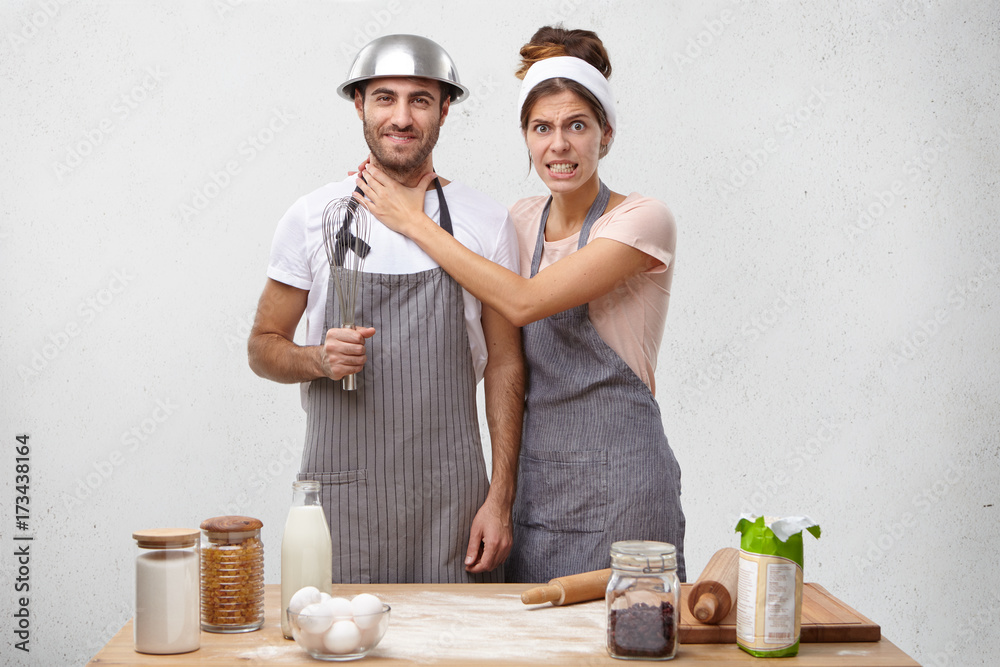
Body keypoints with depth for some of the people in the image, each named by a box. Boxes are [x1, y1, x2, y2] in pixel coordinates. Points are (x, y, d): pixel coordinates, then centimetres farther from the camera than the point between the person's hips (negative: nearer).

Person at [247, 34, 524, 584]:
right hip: (340, 495, 0)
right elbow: (263, 347, 8)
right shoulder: (311, 217, 2)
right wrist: (319, 359, -14)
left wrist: (501, 498, -3)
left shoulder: (485, 223, 2)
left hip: (450, 498, 0)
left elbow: (505, 364, 3)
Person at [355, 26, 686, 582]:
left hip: (618, 478, -5)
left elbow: (524, 302, -20)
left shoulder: (643, 220, -10)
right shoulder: (522, 220, 8)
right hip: (535, 472, 6)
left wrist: (414, 220, -14)